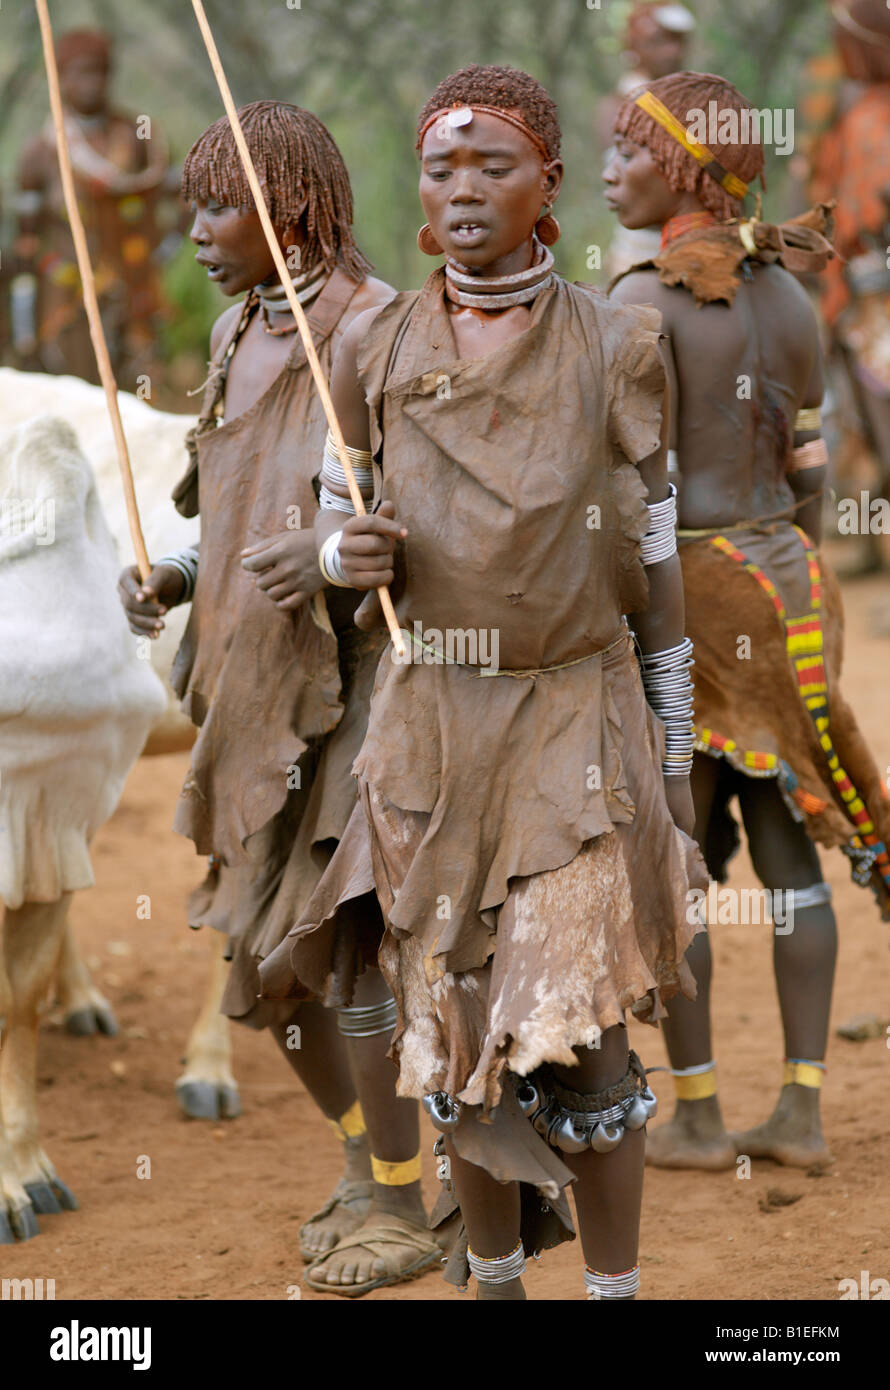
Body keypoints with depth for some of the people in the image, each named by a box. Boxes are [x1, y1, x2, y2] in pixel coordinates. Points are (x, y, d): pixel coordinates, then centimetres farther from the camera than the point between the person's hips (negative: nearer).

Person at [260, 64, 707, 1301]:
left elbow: (651, 560, 2)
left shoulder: (615, 344, -2)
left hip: (579, 724, -2)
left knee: (576, 1030, -8)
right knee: (456, 1026, 7)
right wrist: (350, 551, -13)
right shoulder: (377, 349, 3)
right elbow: (337, 516, 13)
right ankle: (495, 1286, 22)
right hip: (432, 723, 3)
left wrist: (674, 760, 3)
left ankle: (616, 1293, 5)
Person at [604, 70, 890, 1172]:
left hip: (681, 595, -7)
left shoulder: (646, 304, -15)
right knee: (784, 845, 9)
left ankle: (697, 1117, 8)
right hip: (781, 587, 7)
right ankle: (802, 1112, 11)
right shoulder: (787, 297, 6)